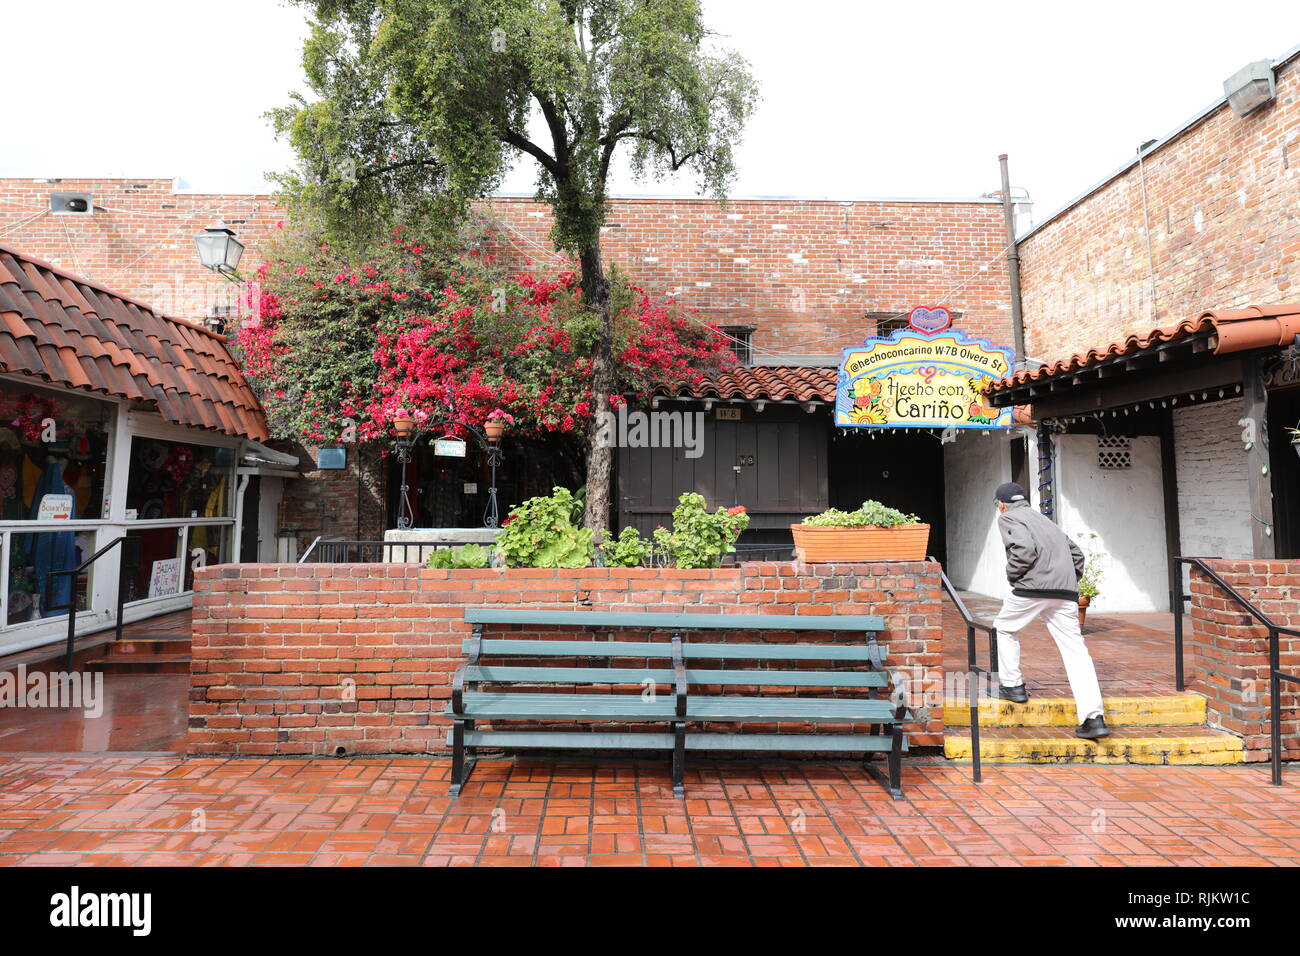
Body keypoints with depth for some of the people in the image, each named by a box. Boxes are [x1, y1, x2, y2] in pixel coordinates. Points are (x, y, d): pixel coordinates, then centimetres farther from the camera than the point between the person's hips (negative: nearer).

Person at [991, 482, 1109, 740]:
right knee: (1075, 649, 2)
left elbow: (1024, 549, -14)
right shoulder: (1043, 519, 28)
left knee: (1005, 629, 18)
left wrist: (1011, 575, -1)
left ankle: (1012, 685, 20)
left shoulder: (1008, 518, 5)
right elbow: (1076, 553, 26)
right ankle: (1093, 717, -5)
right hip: (1066, 592, 6)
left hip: (1033, 588, -6)